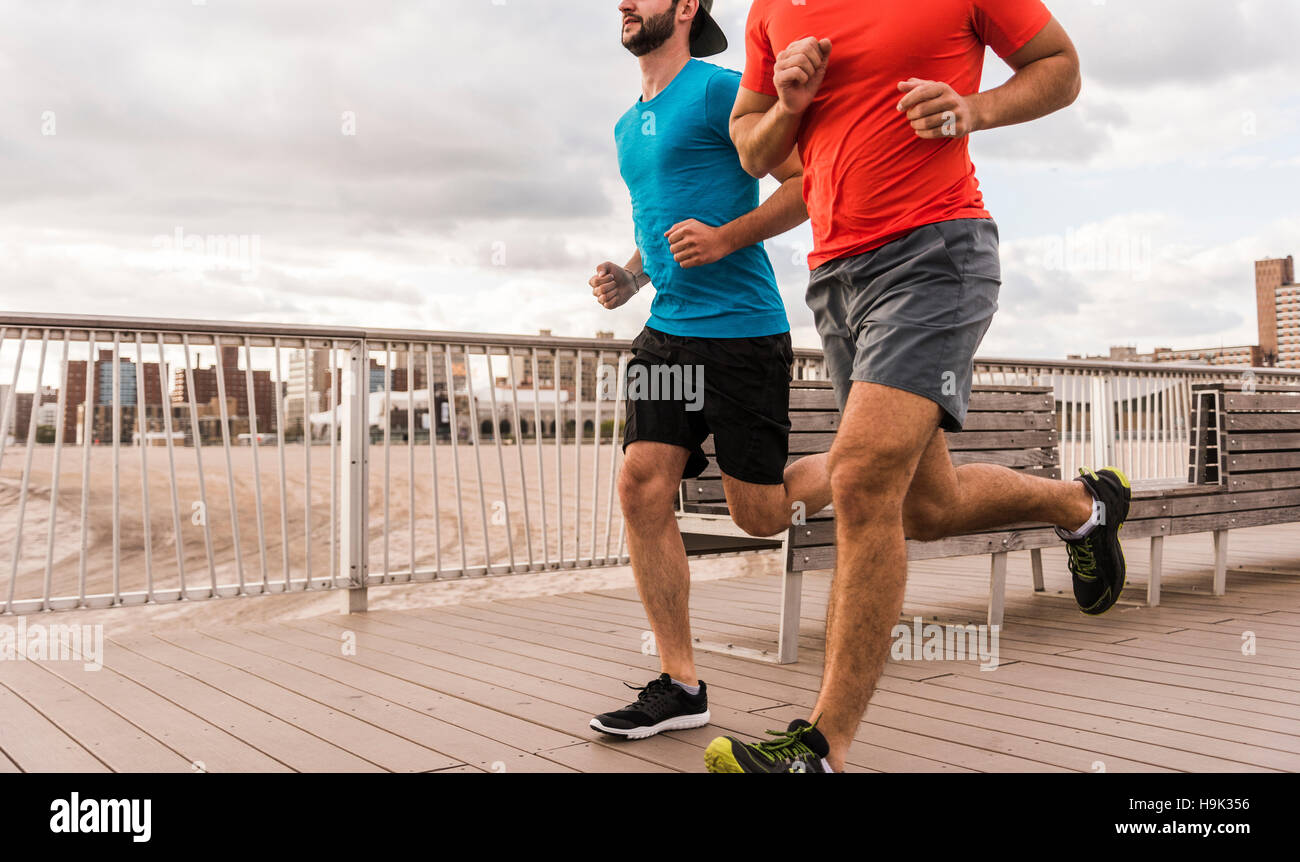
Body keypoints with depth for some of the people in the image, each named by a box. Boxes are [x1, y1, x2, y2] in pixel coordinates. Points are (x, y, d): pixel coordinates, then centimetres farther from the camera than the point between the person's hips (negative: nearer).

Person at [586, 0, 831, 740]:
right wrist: (630, 276, 11)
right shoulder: (628, 126, 18)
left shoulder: (720, 90, -6)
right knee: (643, 485, -6)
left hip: (743, 331, -7)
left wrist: (724, 240, -20)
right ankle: (681, 685, 2)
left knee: (760, 514, -2)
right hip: (669, 330, 7)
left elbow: (807, 184, -10)